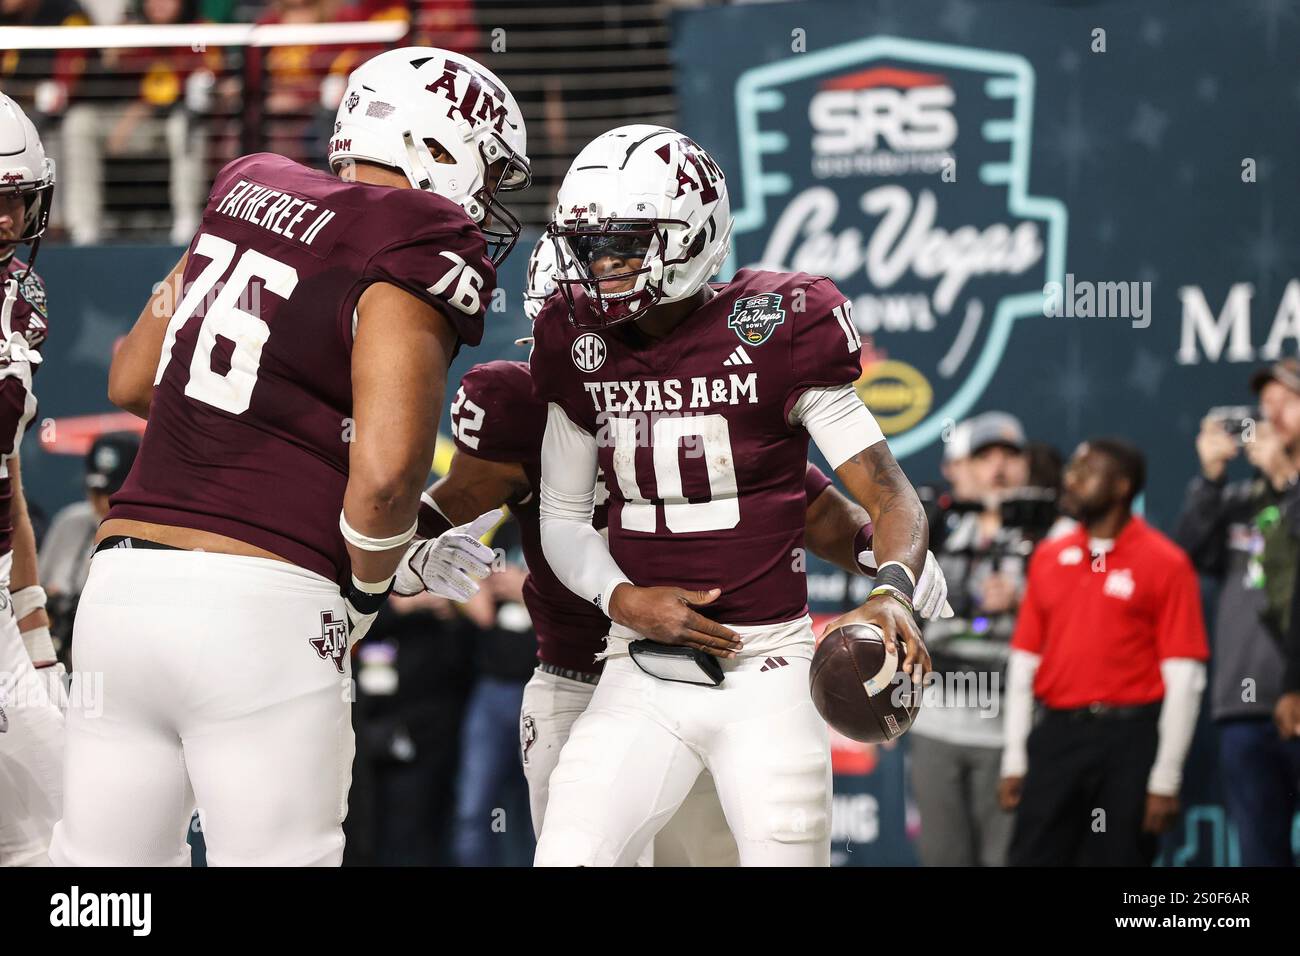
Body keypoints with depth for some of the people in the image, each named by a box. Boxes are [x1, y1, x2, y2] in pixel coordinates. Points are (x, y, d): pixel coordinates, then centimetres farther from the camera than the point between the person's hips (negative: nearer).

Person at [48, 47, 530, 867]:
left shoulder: (251, 192, 15)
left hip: (121, 580, 7)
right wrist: (370, 586, 3)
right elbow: (385, 472, -15)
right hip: (259, 612, -7)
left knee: (106, 859, 12)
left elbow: (132, 381, 24)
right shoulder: (420, 255, -6)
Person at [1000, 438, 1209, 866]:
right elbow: (1024, 662, 14)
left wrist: (1165, 780, -11)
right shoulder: (1047, 558, 12)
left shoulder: (1165, 564, -3)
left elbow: (1184, 678, -7)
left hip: (1129, 739, -4)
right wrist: (1013, 761, 9)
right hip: (1056, 734, 4)